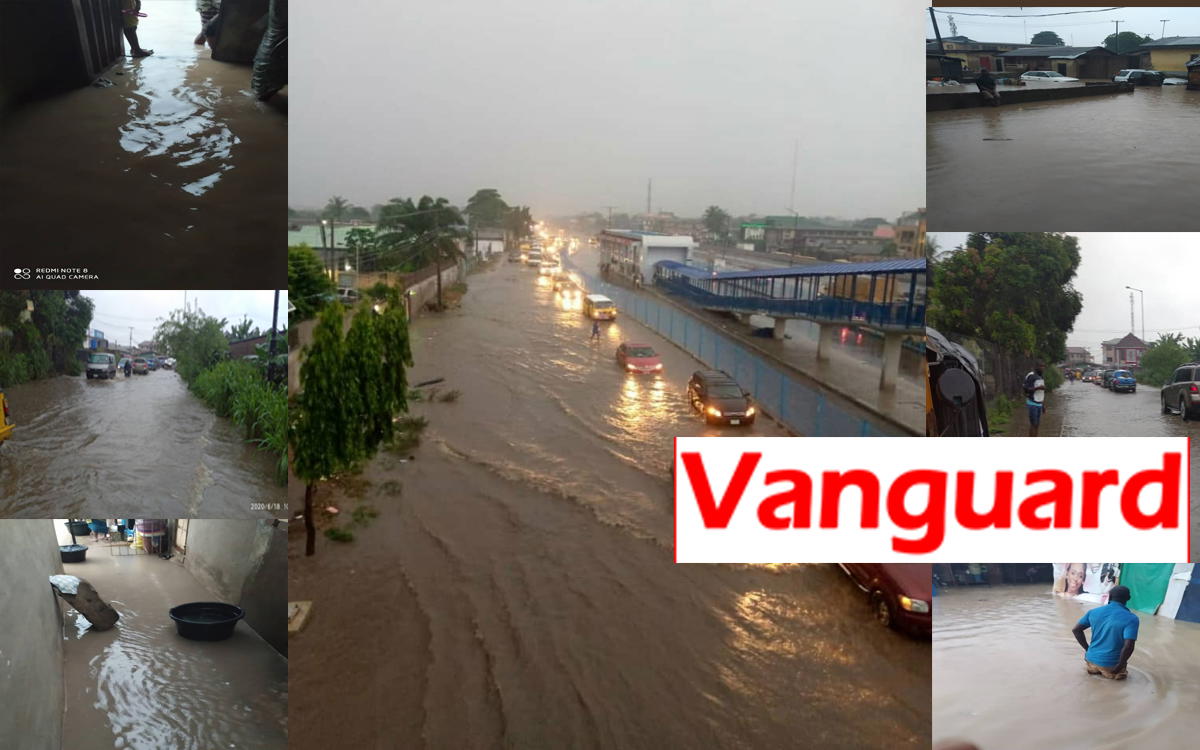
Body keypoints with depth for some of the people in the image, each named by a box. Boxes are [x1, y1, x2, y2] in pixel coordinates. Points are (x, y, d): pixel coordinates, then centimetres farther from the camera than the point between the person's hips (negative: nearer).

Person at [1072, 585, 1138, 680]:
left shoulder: (1093, 612, -1)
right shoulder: (1131, 618, -14)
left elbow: (1076, 629, 5)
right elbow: (1128, 646, -24)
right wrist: (1120, 665, -10)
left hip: (1092, 659, 3)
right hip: (1111, 664, -3)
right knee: (1121, 674, 29)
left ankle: (1094, 669, 11)